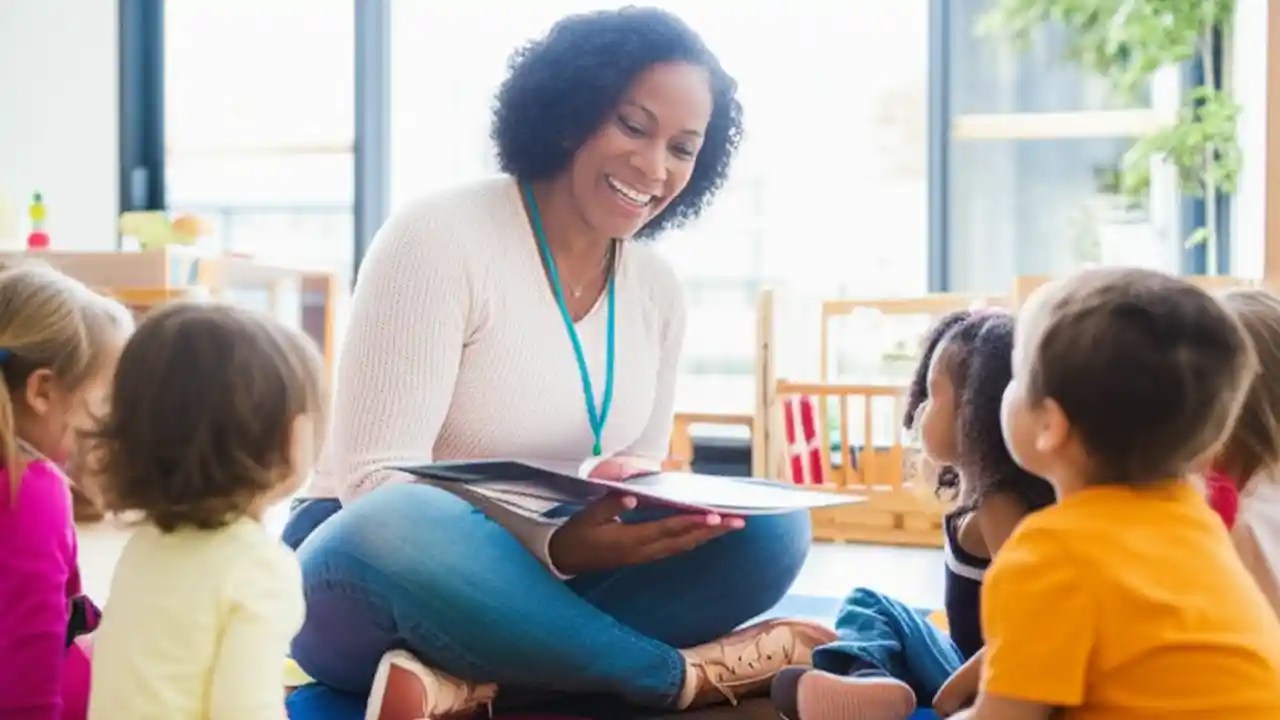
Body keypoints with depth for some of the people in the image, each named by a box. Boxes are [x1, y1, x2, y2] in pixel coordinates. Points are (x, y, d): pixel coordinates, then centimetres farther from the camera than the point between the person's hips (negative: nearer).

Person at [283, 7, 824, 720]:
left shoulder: (658, 288, 5)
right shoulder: (441, 237, -15)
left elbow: (634, 486, 9)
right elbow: (376, 480, -21)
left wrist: (664, 517, -17)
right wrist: (556, 545, -36)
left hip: (546, 576, 6)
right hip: (377, 557, -6)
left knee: (770, 529, -16)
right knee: (401, 531, -41)